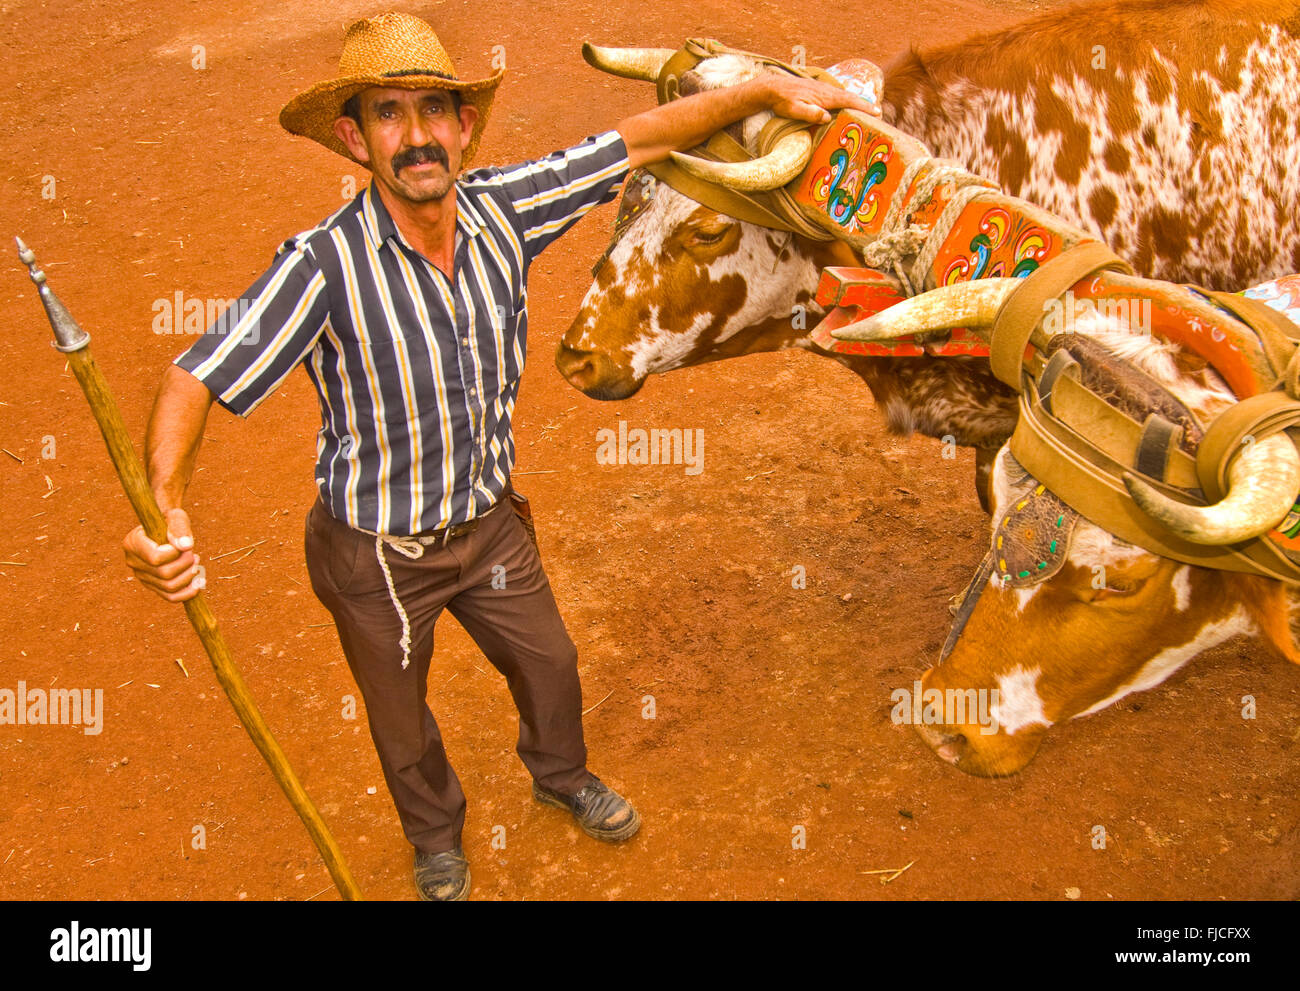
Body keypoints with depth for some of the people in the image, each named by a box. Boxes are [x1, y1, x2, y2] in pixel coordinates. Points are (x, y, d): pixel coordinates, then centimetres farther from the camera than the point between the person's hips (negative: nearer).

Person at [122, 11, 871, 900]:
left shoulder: (501, 211, -16)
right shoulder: (324, 265, -30)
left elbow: (638, 142, -7)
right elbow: (199, 379, -33)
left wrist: (767, 90, -6)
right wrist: (164, 507, -51)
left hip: (488, 520, 4)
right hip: (375, 551, -4)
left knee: (548, 662, 26)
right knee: (400, 711, 22)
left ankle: (561, 775, 61)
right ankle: (436, 836, 56)